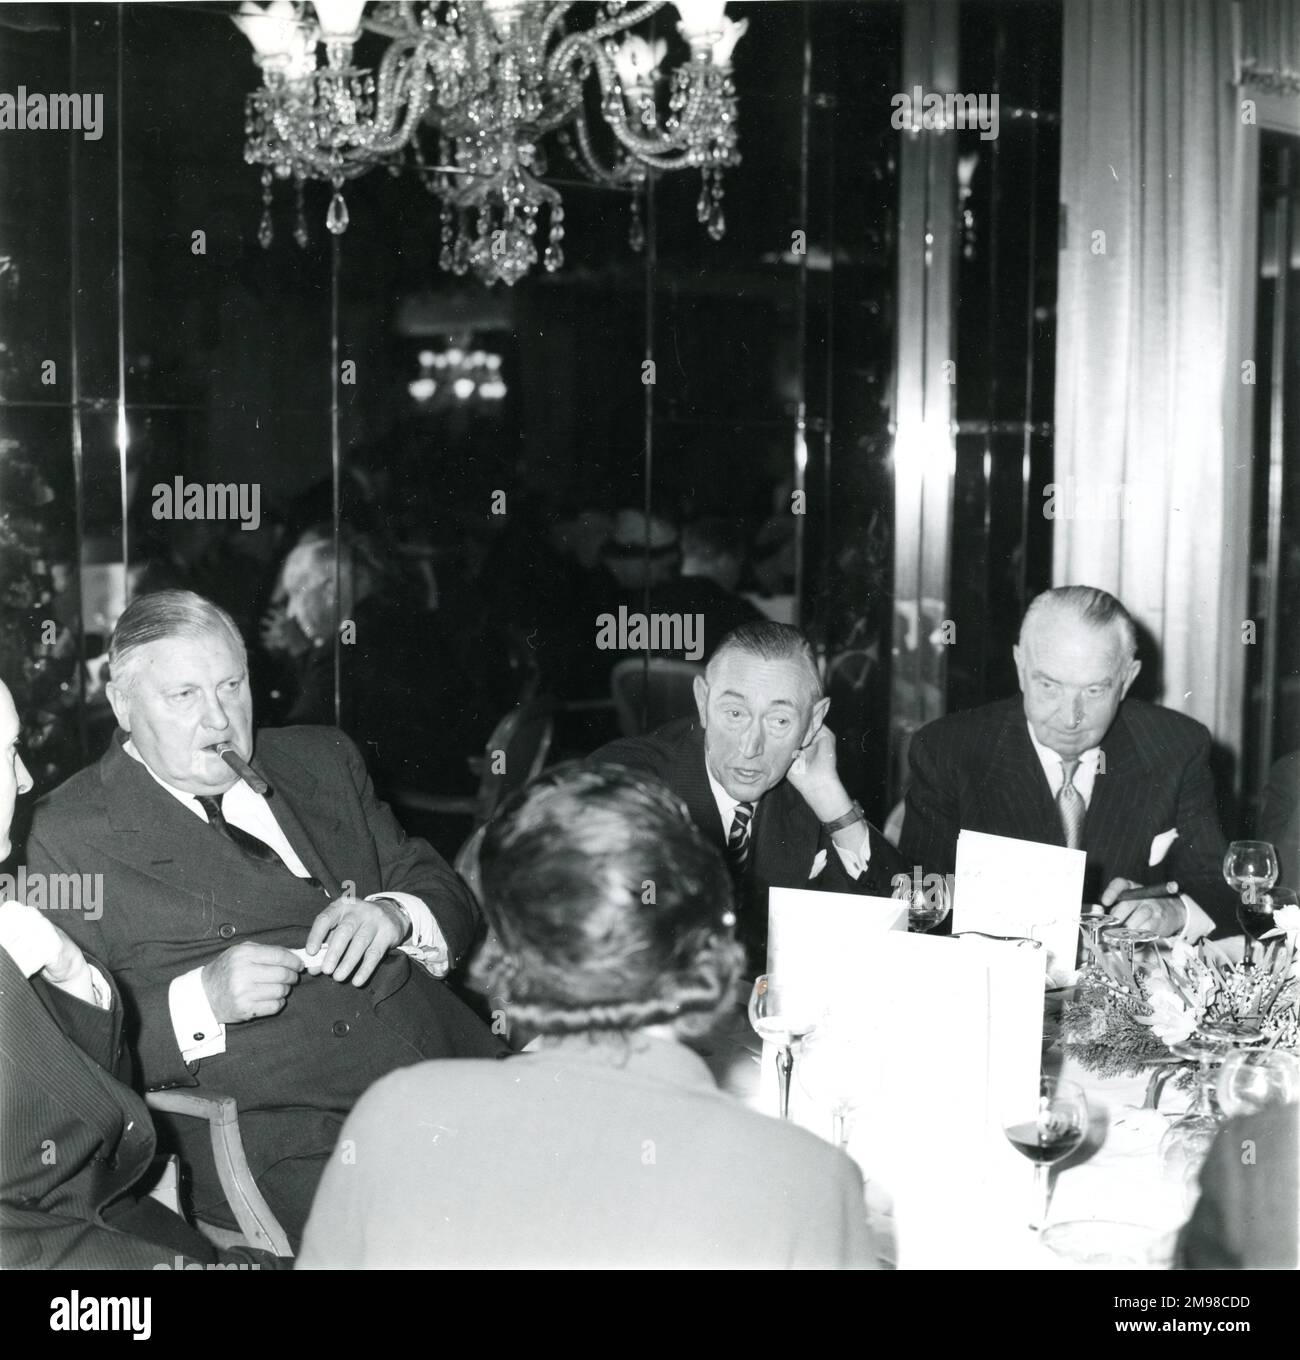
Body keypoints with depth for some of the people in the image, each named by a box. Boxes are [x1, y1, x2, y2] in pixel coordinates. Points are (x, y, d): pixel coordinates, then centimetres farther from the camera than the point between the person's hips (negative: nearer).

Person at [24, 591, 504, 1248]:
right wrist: (201, 1000, -18)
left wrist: (393, 915, -4)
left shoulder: (322, 759, 19)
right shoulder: (70, 835, 4)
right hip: (278, 1136, -5)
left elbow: (447, 894, 19)